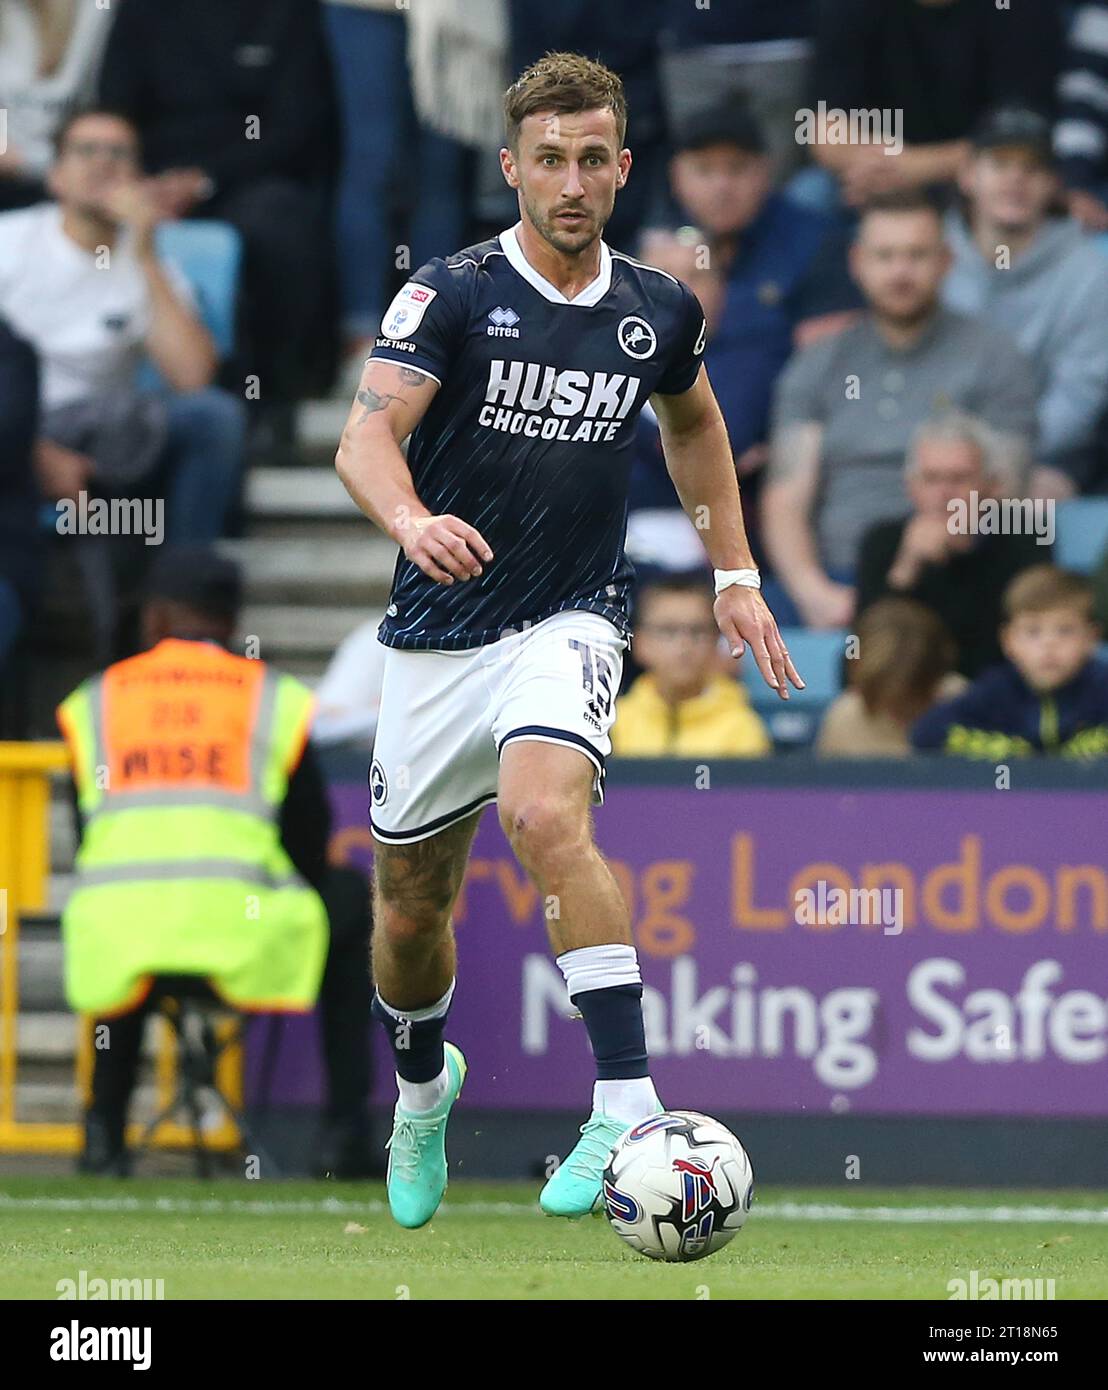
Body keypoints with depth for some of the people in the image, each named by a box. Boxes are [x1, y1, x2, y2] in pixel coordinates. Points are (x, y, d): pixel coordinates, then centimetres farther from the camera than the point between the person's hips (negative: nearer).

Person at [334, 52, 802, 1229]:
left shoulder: (657, 313, 3)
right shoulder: (451, 295, -9)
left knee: (546, 817, -31)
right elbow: (366, 438, -22)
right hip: (438, 634, 0)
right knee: (409, 909, 11)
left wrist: (735, 576, 21)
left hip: (570, 624, 0)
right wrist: (411, 520, -43)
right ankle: (422, 1086, 44)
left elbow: (693, 424, 25)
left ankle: (627, 1105, -35)